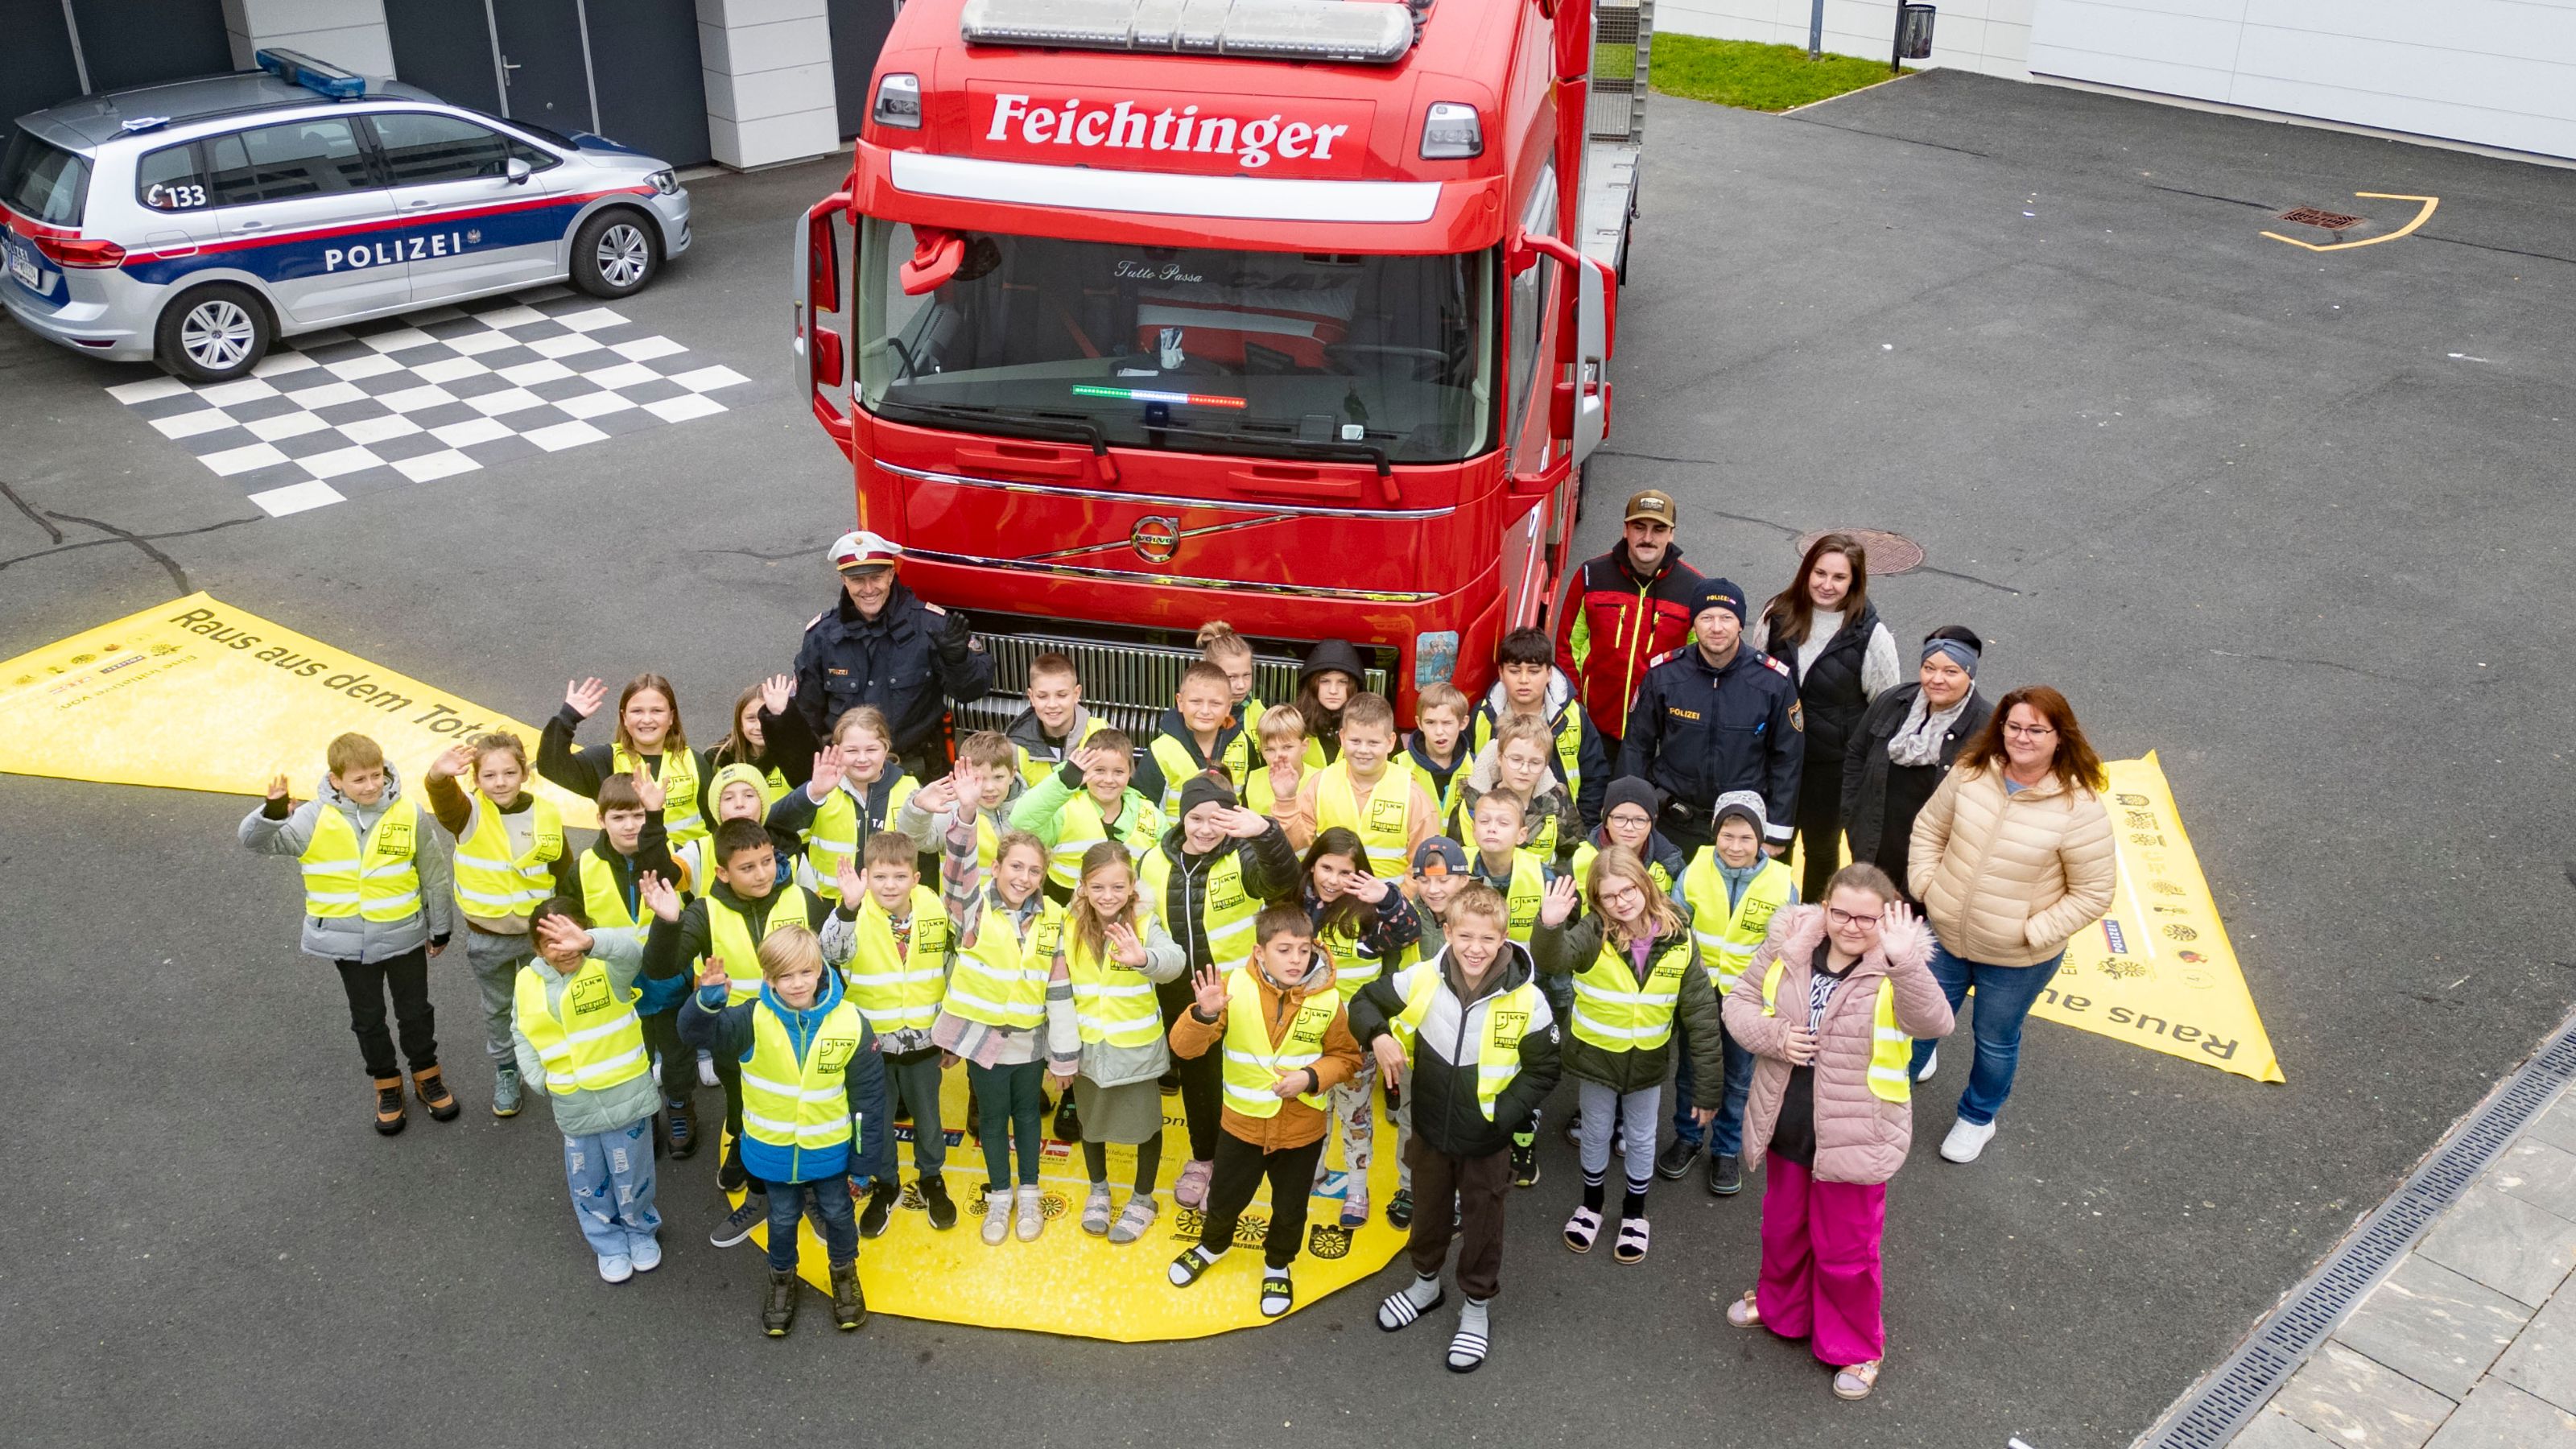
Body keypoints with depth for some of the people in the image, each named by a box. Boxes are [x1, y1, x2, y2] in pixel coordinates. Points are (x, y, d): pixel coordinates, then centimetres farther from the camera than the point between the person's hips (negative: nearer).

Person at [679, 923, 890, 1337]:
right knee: (783, 1218, 20)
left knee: (836, 1212, 20)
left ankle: (844, 1271, 47)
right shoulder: (753, 1019, -19)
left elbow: (868, 1094, -11)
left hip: (829, 1148, 0)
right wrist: (707, 1001, -51)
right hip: (775, 1148, 0)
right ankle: (781, 1277, 46)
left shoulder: (849, 1023, -19)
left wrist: (865, 1159, -6)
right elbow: (697, 1033, -28)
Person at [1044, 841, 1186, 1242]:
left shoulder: (1146, 923, -17)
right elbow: (1058, 991, -5)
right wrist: (1062, 1054, -6)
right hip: (1088, 1047, 3)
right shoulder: (1070, 928, -9)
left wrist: (1144, 958, -58)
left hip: (1138, 1049, -3)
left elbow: (1174, 960, -36)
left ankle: (1143, 1200, 35)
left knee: (1145, 1122, 12)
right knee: (1091, 1121, 21)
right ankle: (1098, 1190, 44)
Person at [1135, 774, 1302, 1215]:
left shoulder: (1243, 857, -17)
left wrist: (1265, 832, -56)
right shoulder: (1154, 863, -3)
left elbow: (1285, 883, -39)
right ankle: (1201, 1158, 41)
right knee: (1193, 1079, 20)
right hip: (1178, 997, 4)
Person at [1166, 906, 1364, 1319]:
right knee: (1224, 1198, 21)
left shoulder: (1327, 999, -16)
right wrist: (1205, 1014, -39)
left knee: (1290, 1208, 20)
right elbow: (1184, 1047, -18)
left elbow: (1346, 1057, -3)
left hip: (1301, 1130, 0)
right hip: (1243, 1123, 0)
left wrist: (1311, 1077, -21)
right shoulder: (1235, 987, -18)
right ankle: (1213, 1245, 53)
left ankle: (1278, 1265, 49)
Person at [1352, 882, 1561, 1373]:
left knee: (1482, 1222, 17)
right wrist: (1378, 1035, -22)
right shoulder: (1422, 979, -17)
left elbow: (1542, 1071, -9)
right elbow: (1365, 1002, -2)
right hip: (1431, 1130, 2)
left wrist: (1502, 1112, -17)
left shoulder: (1527, 1000, -21)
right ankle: (1425, 1282, 51)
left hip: (1488, 1141, -2)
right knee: (1430, 1208, 25)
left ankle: (1477, 1306, 40)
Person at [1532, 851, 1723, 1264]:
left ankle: (1634, 1212, 43)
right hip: (1596, 1056, -1)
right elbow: (1552, 959, -40)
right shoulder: (1594, 934, -20)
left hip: (1647, 1061, 1)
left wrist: (1709, 1084, -10)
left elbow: (1701, 1013, -11)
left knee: (1641, 1138, 19)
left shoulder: (1678, 939, -16)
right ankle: (1592, 1203, 46)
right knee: (1596, 1133, 20)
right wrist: (1550, 926, -63)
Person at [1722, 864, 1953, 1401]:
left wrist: (1903, 963, -53)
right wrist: (1772, 1035, -18)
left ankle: (1855, 1347, 38)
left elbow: (1932, 1022, -38)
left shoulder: (1894, 974, -19)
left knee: (1845, 1252, 13)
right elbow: (1740, 1002, 1)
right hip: (1784, 1127, 4)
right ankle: (1780, 1305, 55)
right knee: (1782, 1230, 27)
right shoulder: (1786, 949, -9)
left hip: (1855, 1137, -4)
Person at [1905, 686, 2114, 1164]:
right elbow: (1928, 829, 4)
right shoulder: (1971, 774, -11)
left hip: (2016, 960, -3)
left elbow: (2092, 894, -16)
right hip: (1945, 936, 3)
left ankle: (1977, 1117, 47)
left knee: (1995, 1042, 19)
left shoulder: (2080, 810, -22)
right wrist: (1927, 886, -4)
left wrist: (2034, 932, -18)